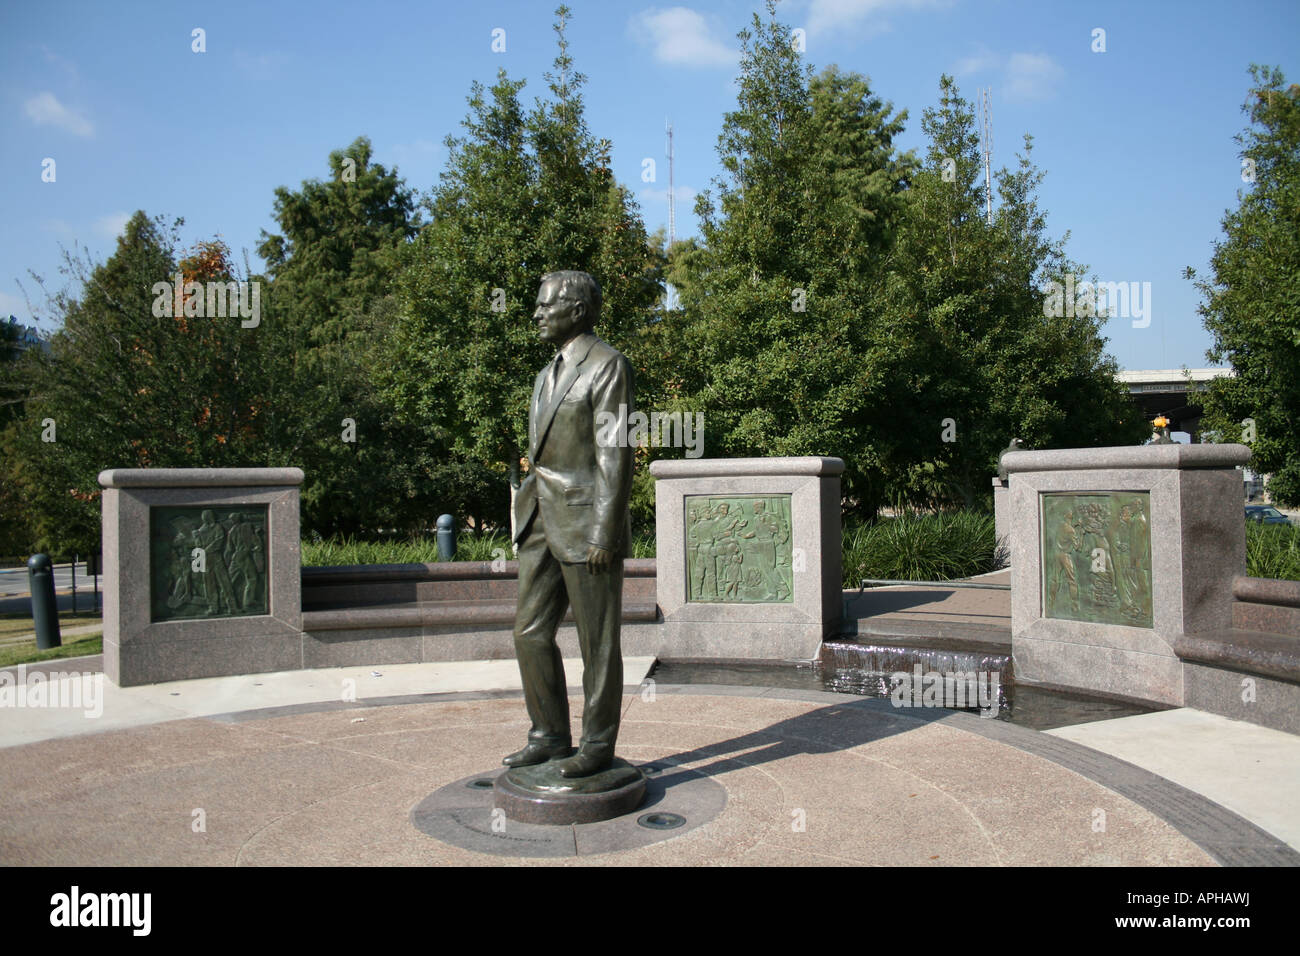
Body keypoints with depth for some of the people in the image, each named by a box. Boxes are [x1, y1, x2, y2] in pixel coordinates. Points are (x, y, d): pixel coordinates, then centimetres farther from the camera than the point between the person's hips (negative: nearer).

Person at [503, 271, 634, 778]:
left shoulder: (608, 365, -10)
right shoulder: (550, 373, 18)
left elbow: (616, 456, -16)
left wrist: (605, 534, -20)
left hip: (589, 526, -9)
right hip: (544, 524, 9)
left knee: (597, 642, 3)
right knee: (531, 633, 9)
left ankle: (598, 745, 17)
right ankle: (550, 736, 23)